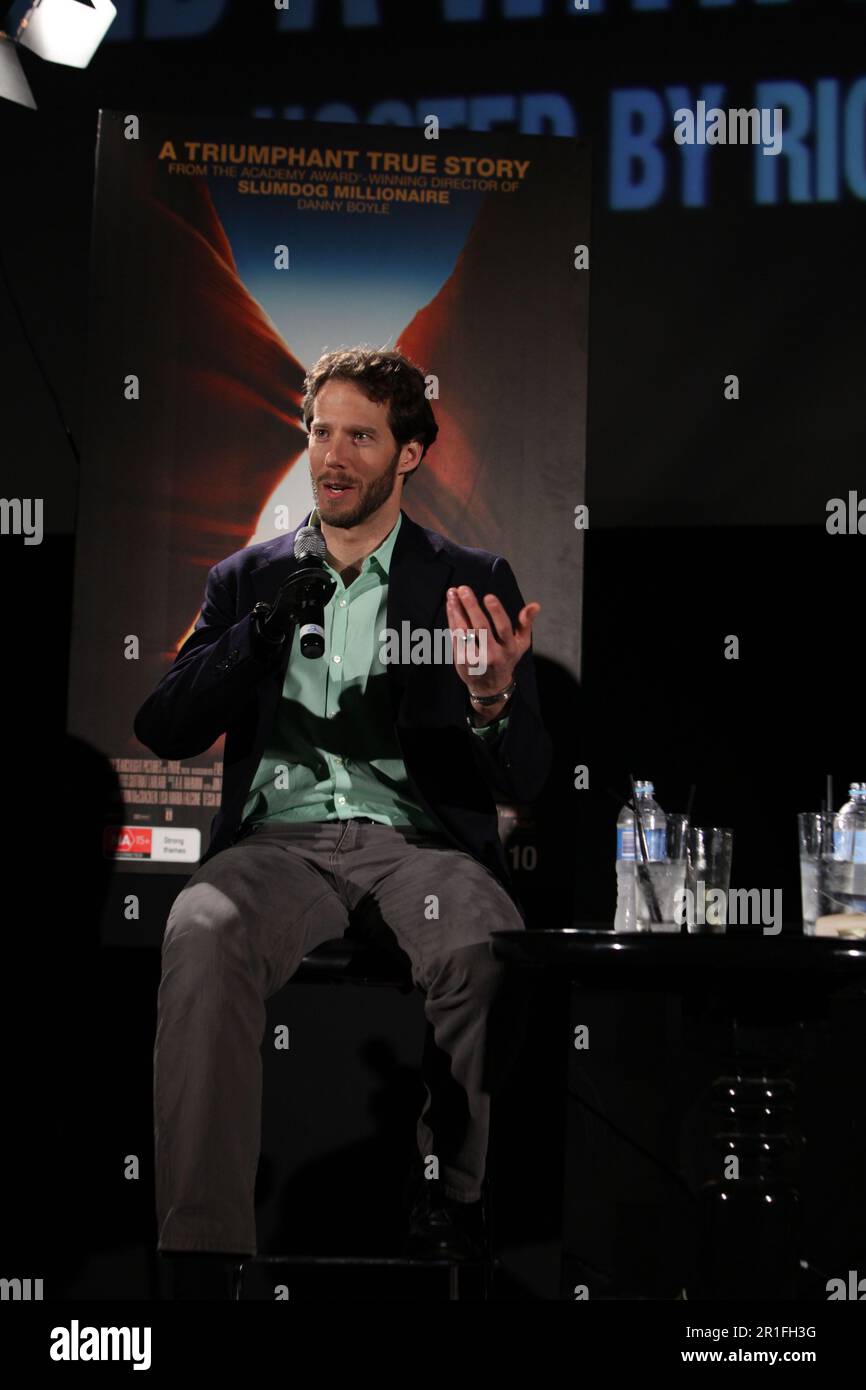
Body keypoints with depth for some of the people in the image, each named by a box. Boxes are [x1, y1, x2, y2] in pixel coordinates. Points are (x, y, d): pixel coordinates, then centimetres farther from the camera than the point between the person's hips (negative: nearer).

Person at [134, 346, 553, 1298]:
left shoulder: (473, 583, 11)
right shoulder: (246, 580, 19)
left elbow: (524, 782, 5)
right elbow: (163, 731, 8)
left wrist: (493, 701, -20)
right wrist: (265, 625, -5)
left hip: (419, 842, -1)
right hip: (279, 843, 1)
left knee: (482, 943, -36)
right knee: (201, 934, -34)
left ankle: (448, 1205, -12)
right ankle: (199, 1255, -31)